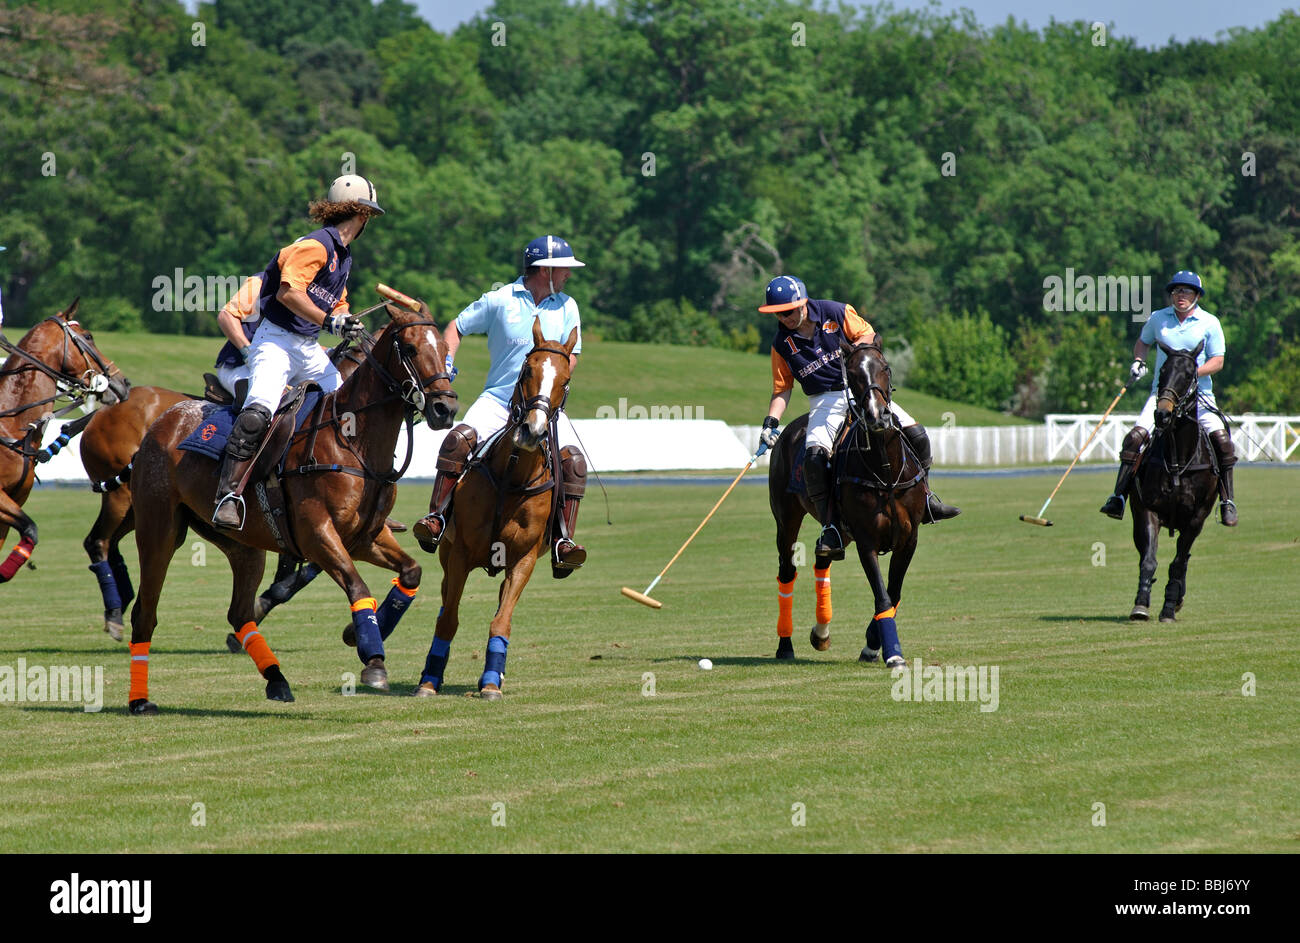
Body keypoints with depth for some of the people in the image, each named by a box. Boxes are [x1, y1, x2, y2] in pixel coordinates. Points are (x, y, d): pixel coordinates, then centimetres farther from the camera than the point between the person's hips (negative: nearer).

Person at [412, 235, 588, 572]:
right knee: (458, 439, -27)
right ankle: (437, 519, -20)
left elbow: (571, 355, 8)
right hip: (498, 397, -2)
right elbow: (457, 327, 10)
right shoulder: (499, 300, 1)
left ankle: (564, 543, -19)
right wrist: (447, 362, -6)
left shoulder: (566, 307, 8)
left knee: (574, 461, -22)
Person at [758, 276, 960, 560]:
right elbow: (782, 389, 6)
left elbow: (867, 334, 4)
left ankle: (925, 500, 10)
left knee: (915, 434, -12)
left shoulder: (836, 312, -3)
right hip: (824, 403, -1)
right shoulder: (782, 343, 1)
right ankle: (831, 529, -28)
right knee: (815, 457, -30)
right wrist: (771, 423, -8)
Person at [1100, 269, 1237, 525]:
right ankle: (1119, 498, -15)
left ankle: (1227, 500, -7)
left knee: (1221, 439, -20)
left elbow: (1217, 361, -2)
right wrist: (1139, 361, 4)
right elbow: (1143, 341, 26)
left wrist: (1191, 373, -19)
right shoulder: (1158, 319, 8)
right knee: (1135, 436, -18)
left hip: (1198, 393, -1)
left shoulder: (1209, 323, 1)